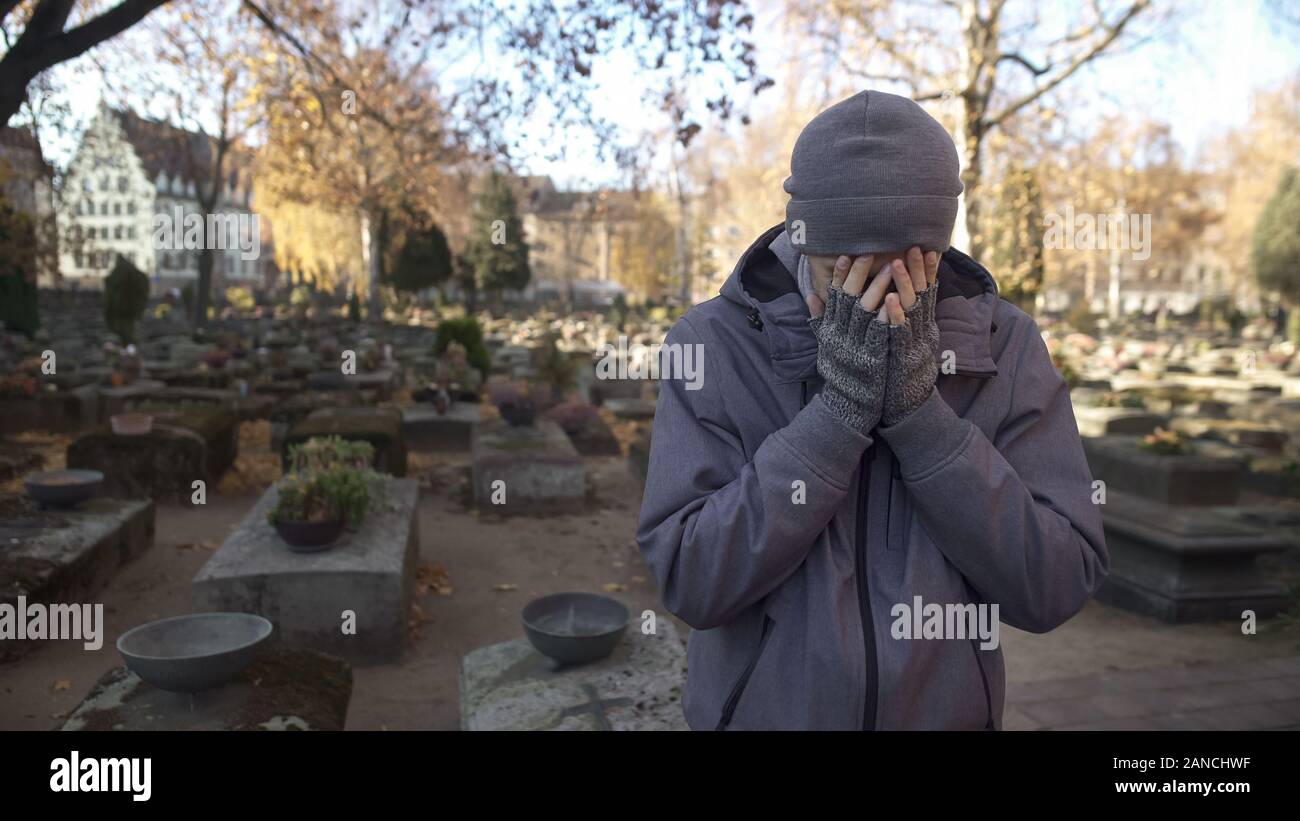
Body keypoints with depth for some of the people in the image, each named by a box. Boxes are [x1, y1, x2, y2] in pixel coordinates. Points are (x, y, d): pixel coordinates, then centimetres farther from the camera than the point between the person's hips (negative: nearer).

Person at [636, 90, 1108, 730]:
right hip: (756, 710, -1)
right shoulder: (712, 345, -15)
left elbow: (1055, 586, -15)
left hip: (946, 710, 2)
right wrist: (838, 408, -27)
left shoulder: (1006, 347, -10)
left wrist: (918, 410, -25)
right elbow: (691, 581, -21)